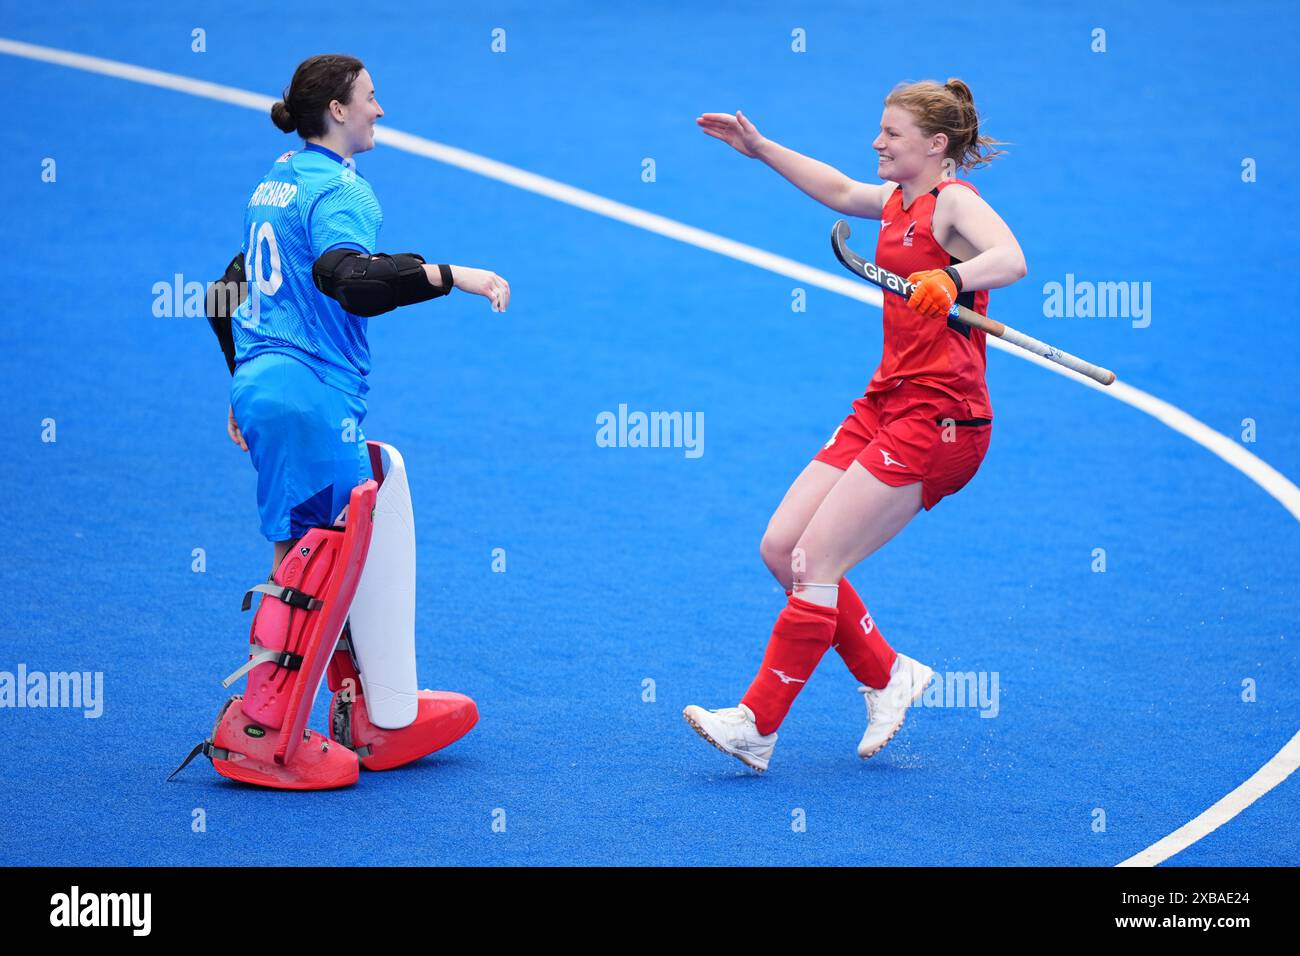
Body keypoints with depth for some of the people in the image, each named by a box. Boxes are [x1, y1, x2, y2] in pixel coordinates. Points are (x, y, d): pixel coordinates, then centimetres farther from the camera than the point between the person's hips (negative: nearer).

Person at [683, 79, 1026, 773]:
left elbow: (1010, 258, -31)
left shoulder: (954, 201, -11)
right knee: (781, 547, 3)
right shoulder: (898, 201, 15)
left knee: (815, 562, -11)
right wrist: (760, 148, 37)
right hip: (885, 401, 9)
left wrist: (952, 278, -48)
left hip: (938, 416, -9)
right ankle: (887, 676, 15)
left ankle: (756, 727, -4)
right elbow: (838, 190, 36)